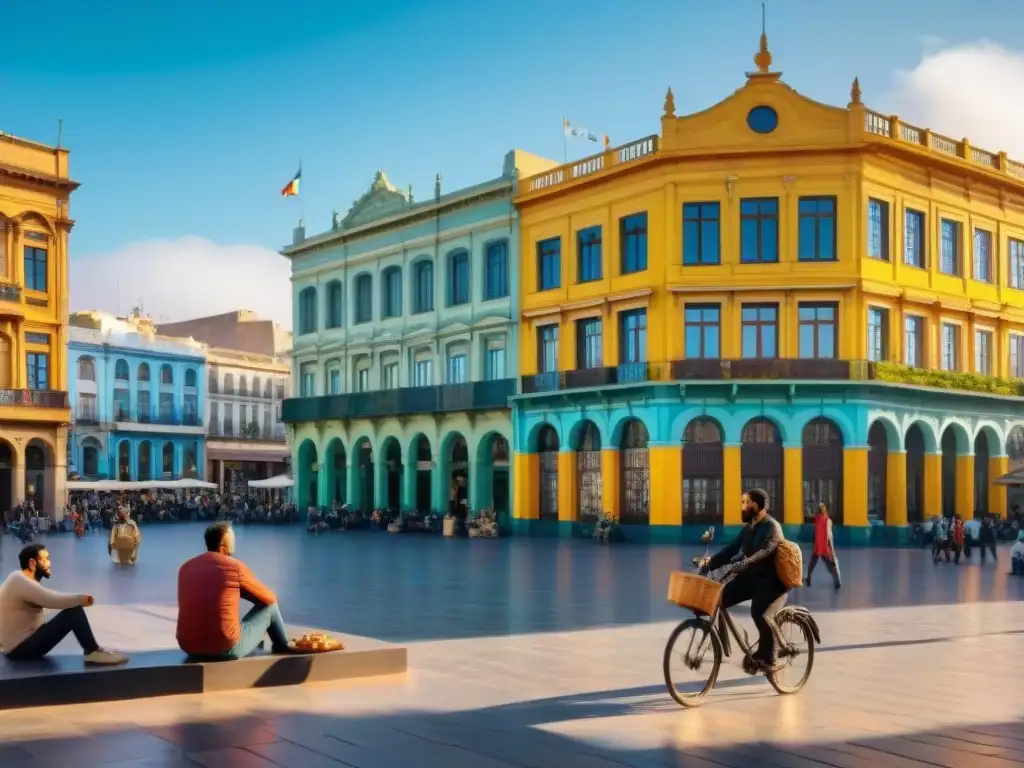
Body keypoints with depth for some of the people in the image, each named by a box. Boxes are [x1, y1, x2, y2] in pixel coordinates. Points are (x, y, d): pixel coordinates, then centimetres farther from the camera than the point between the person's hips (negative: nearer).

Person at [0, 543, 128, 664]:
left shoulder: (21, 579, 11)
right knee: (73, 612, -17)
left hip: (22, 643, 10)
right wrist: (82, 599, -12)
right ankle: (93, 652, -7)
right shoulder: (21, 582, -19)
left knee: (73, 605, 10)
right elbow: (53, 600, -24)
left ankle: (91, 649, 12)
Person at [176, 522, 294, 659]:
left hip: (189, 647, 6)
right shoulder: (235, 567, -7)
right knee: (270, 606, 16)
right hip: (225, 648, -6)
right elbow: (270, 597, 7)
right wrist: (242, 590, 25)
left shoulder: (186, 567, 7)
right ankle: (283, 650, 38)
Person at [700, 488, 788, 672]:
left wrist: (745, 563, -48)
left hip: (770, 580, -8)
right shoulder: (748, 527, 12)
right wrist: (710, 564, -5)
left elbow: (766, 551, -31)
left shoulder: (772, 527, -14)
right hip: (750, 577, 8)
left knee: (760, 613, -32)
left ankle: (767, 658, -14)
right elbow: (731, 549, 8)